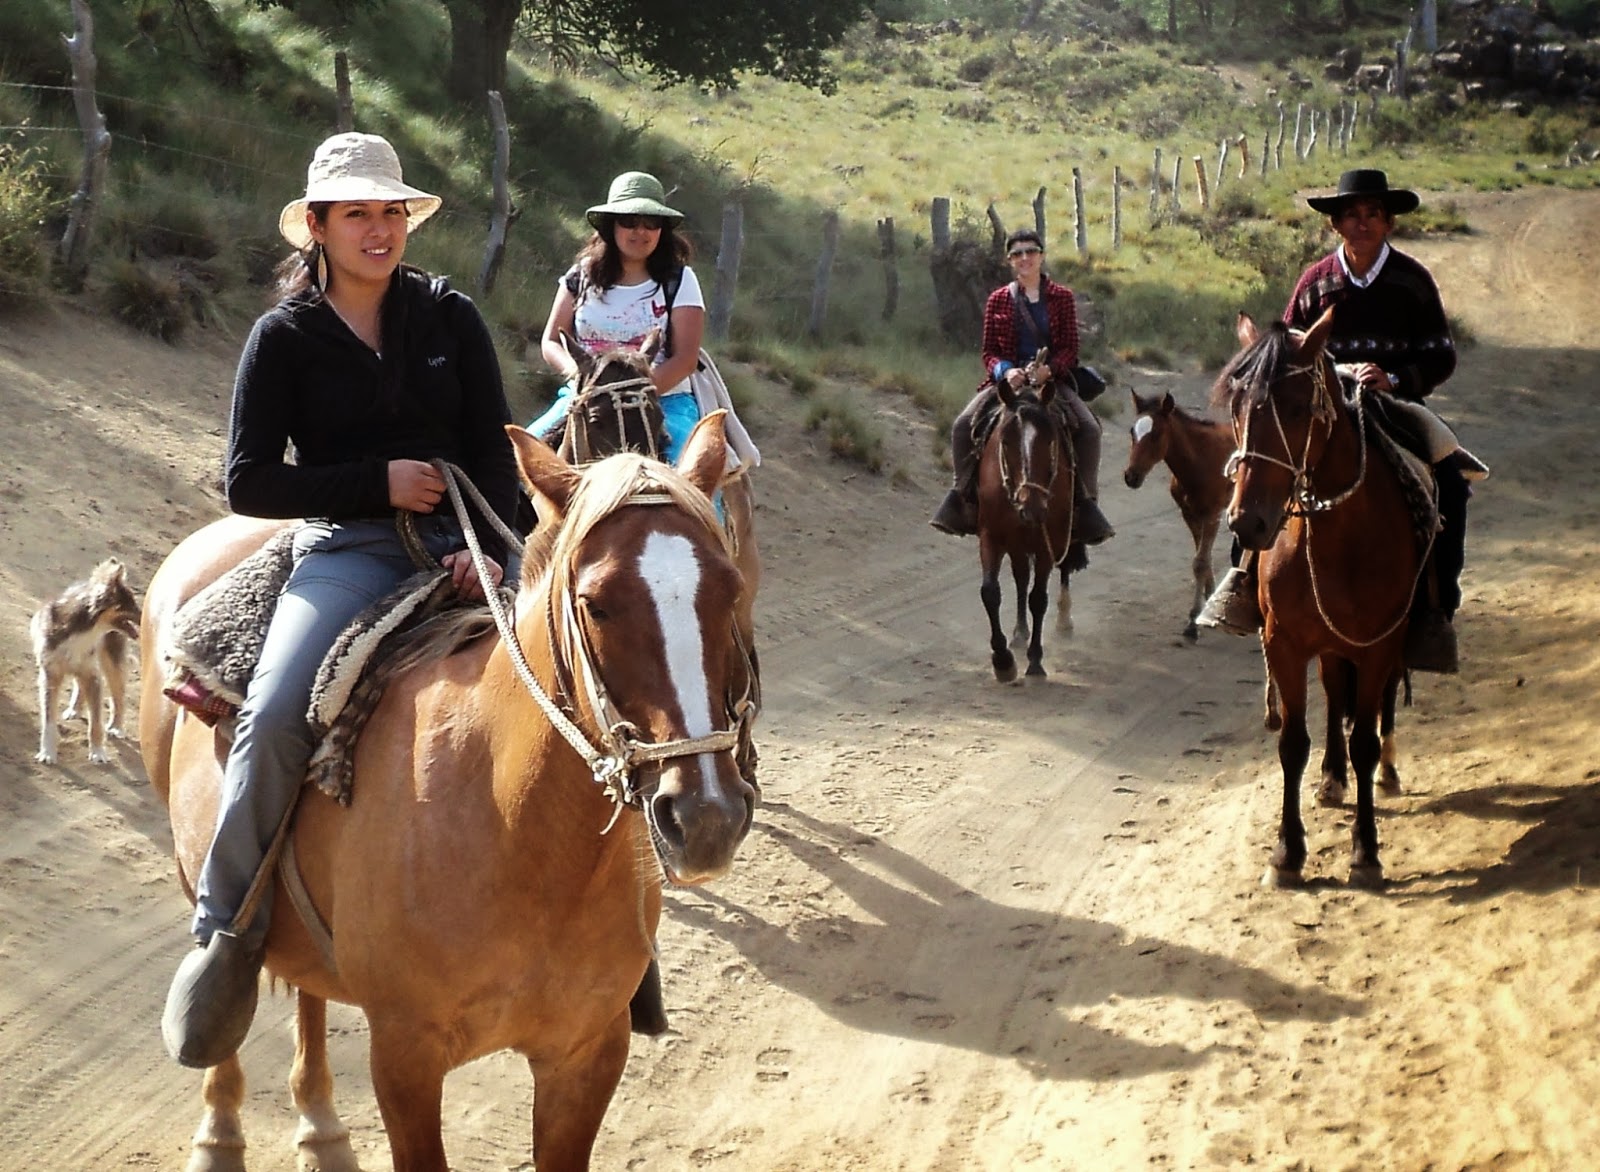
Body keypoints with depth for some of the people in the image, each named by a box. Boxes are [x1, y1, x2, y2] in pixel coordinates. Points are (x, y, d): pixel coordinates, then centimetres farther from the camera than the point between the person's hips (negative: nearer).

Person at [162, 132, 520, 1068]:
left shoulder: (451, 318, 11)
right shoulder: (285, 338, 5)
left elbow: (495, 451, 6)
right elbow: (250, 482, 1)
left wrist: (488, 546, -13)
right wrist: (376, 483, -9)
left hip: (463, 543, 2)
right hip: (347, 552, -2)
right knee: (274, 716, -30)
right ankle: (228, 937, -16)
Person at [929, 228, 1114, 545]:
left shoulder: (1062, 298, 6)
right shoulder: (998, 301, 8)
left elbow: (1070, 350, 1)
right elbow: (989, 353, 7)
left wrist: (1048, 369, -20)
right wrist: (1005, 370, -16)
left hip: (1053, 380, -1)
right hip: (1007, 381, 1)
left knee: (1089, 428, -26)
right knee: (963, 425, -23)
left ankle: (1086, 503, -14)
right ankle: (961, 492, -8)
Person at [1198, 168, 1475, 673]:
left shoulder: (1413, 280, 1)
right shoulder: (1316, 281, 4)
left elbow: (1440, 357, 1)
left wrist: (1393, 378, -18)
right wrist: (1340, 371, -13)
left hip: (1397, 404, -1)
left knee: (1450, 479, -26)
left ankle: (1438, 606, -18)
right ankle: (1247, 576, -13)